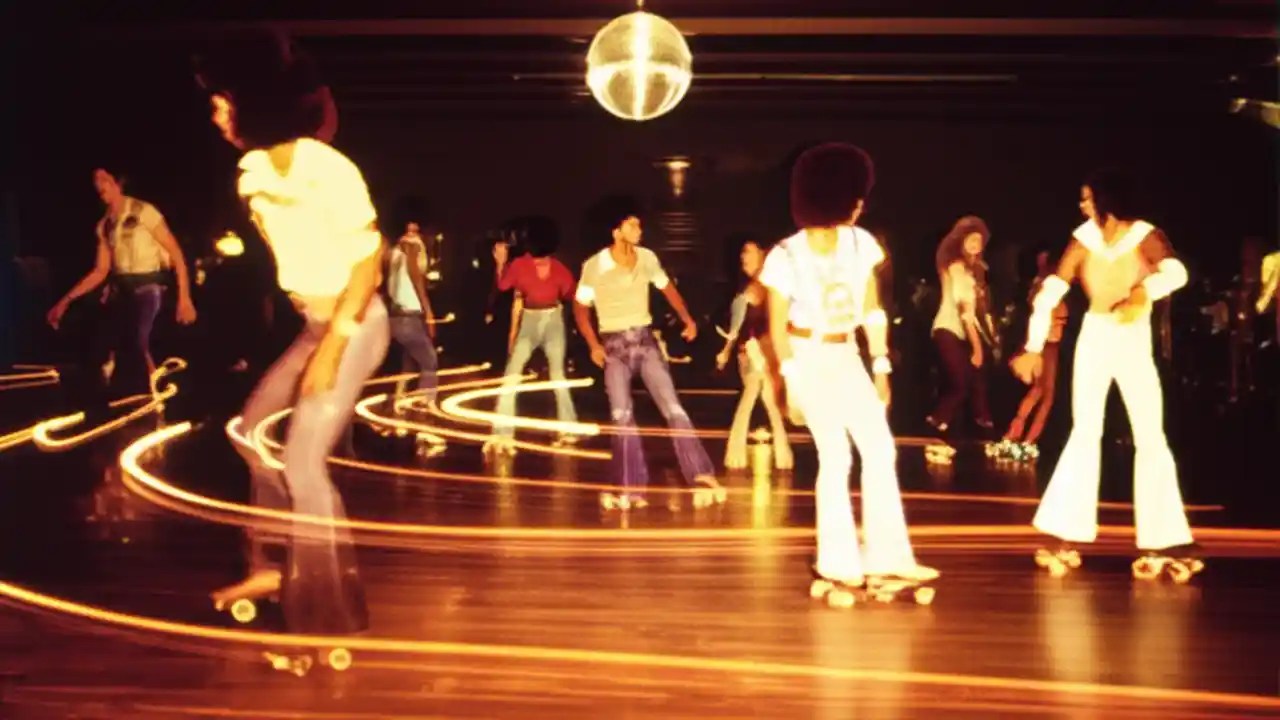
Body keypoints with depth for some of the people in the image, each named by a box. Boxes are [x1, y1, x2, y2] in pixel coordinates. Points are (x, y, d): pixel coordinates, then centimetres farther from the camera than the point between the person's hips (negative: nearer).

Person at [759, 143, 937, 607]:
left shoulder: (860, 244, -1)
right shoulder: (787, 257, -13)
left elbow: (872, 311, 5)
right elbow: (777, 327, -9)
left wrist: (881, 367, 3)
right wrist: (790, 379, -16)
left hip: (847, 358, 5)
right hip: (809, 360, -5)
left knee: (880, 449, -2)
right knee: (836, 454, -12)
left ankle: (887, 562, 3)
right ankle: (837, 567, -2)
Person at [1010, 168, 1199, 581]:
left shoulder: (1146, 237, -8)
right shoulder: (1083, 241, -1)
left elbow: (1177, 273, -26)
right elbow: (1048, 294, -2)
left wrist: (1143, 291, -45)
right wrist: (1034, 348, -4)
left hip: (1135, 343, -1)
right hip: (1094, 339, 1)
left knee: (1150, 438, -5)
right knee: (1085, 433, -1)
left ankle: (1164, 543, -2)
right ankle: (1065, 536, 1)